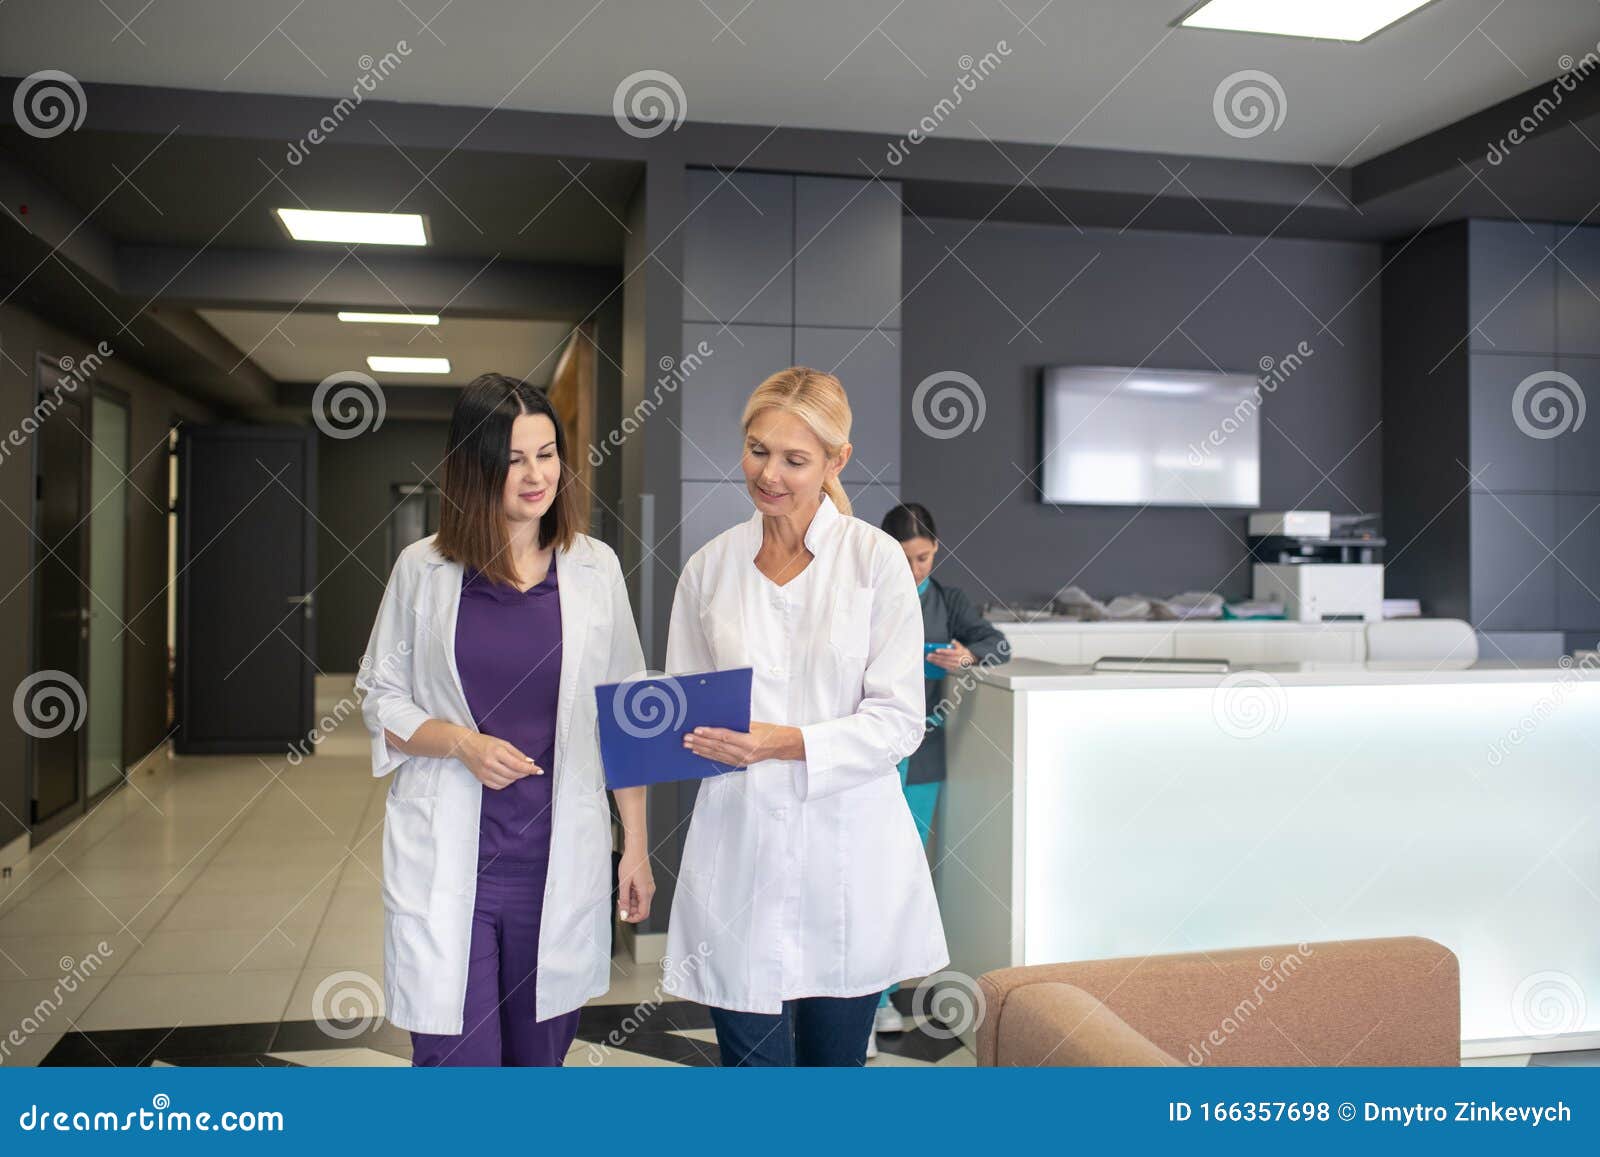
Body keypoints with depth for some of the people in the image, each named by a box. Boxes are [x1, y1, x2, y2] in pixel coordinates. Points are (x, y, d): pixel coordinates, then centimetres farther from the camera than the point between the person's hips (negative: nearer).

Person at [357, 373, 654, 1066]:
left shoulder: (595, 568, 3)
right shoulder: (423, 570, 0)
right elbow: (380, 698, 8)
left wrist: (636, 845, 6)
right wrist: (461, 741, -12)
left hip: (559, 855, 2)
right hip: (447, 857, -1)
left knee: (540, 1052, 13)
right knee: (455, 1057, -2)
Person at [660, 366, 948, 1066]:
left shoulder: (876, 558, -3)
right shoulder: (709, 568, 5)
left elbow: (898, 719, -8)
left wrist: (786, 743, -21)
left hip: (849, 858, -1)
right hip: (739, 857, 1)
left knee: (836, 1058, 15)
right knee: (752, 1057, 3)